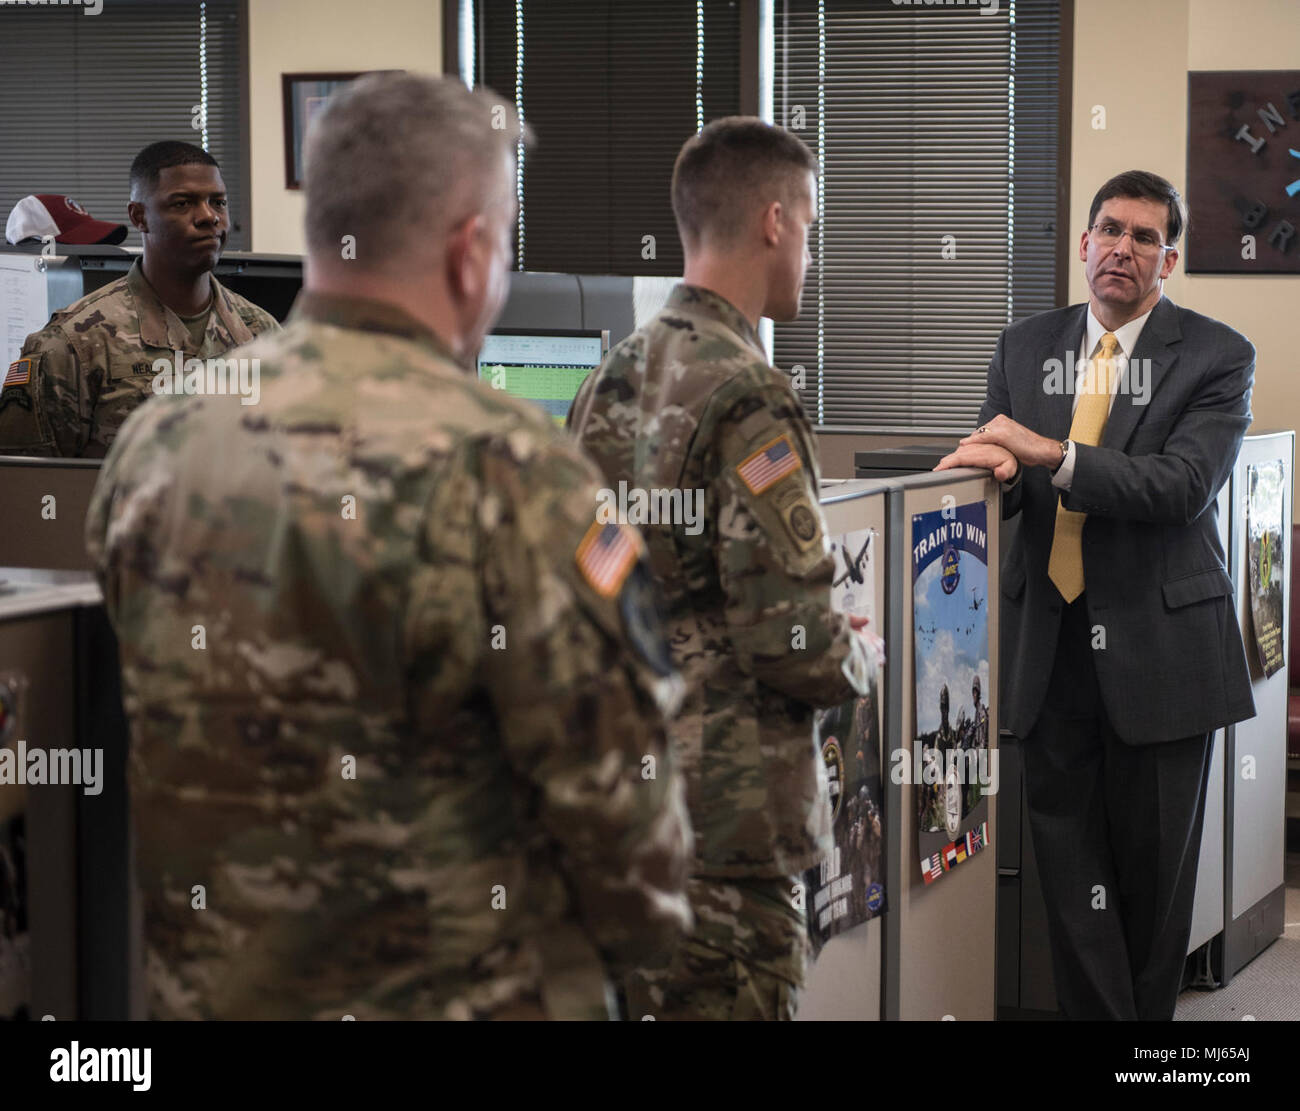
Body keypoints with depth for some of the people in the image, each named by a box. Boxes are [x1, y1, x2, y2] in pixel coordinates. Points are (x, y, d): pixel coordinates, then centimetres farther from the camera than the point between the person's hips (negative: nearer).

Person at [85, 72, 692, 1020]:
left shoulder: (154, 442, -2)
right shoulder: (509, 471, -20)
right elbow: (609, 776, -17)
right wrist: (648, 927, 3)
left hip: (200, 987, 5)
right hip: (458, 995, -5)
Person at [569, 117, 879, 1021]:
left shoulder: (613, 378, 9)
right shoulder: (750, 400, -17)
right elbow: (793, 642, -22)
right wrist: (859, 658, 1)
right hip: (724, 808, -9)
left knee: (636, 997, 17)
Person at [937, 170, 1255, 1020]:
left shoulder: (1217, 357, -4)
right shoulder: (1025, 349, 10)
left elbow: (1184, 485, -17)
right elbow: (1006, 482, 14)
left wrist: (1053, 456, -24)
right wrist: (996, 468, -12)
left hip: (1160, 642, -3)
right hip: (1055, 637, 3)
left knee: (1154, 857, 7)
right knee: (1068, 851, 3)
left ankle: (1149, 1009, 21)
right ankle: (1098, 1013, 10)